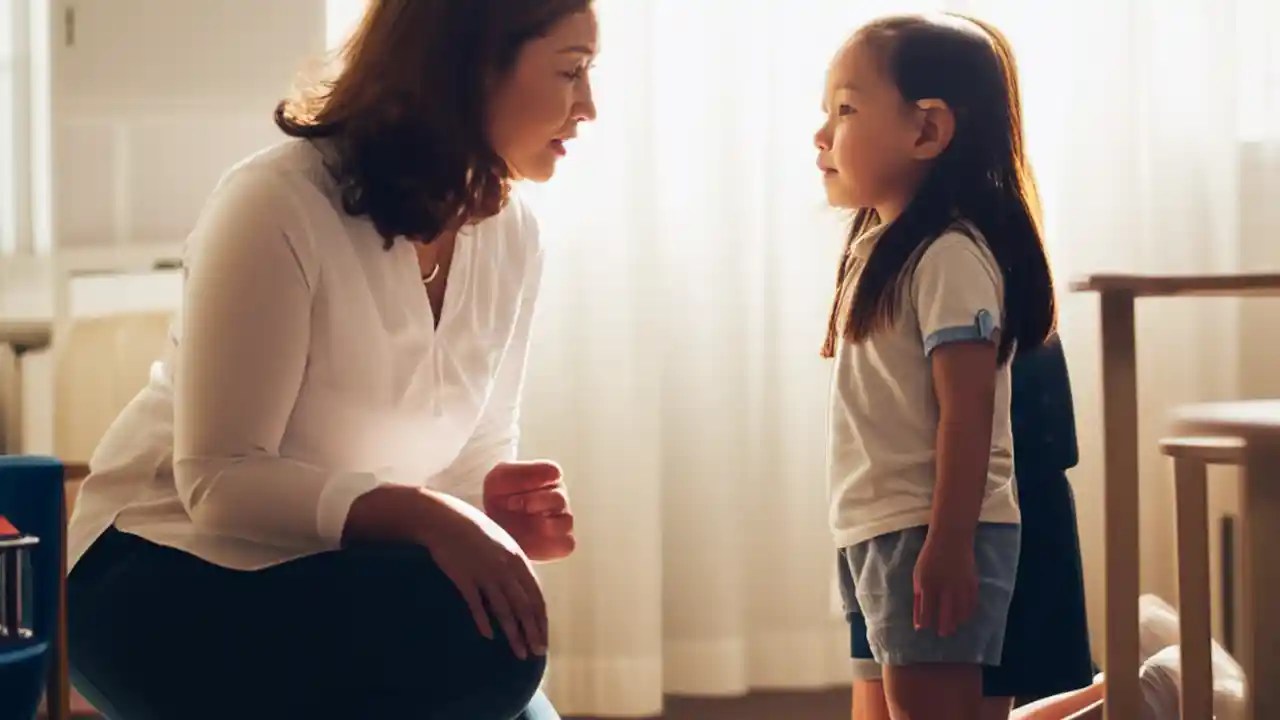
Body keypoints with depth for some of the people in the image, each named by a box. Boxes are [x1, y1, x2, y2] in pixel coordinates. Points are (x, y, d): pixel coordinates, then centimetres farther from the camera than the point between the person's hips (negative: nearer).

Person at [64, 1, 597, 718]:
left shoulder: (511, 235, -1)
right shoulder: (279, 203, -21)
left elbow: (479, 449, 7)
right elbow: (221, 479, -23)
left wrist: (497, 504, -17)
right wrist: (426, 516, -36)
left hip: (333, 576, 7)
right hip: (171, 581, -7)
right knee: (477, 638, -29)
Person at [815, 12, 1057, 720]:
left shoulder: (950, 256, -16)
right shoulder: (880, 246, 13)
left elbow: (966, 411, -21)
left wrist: (947, 546, -24)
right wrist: (871, 533, 19)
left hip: (932, 531, -10)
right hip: (881, 527, 10)